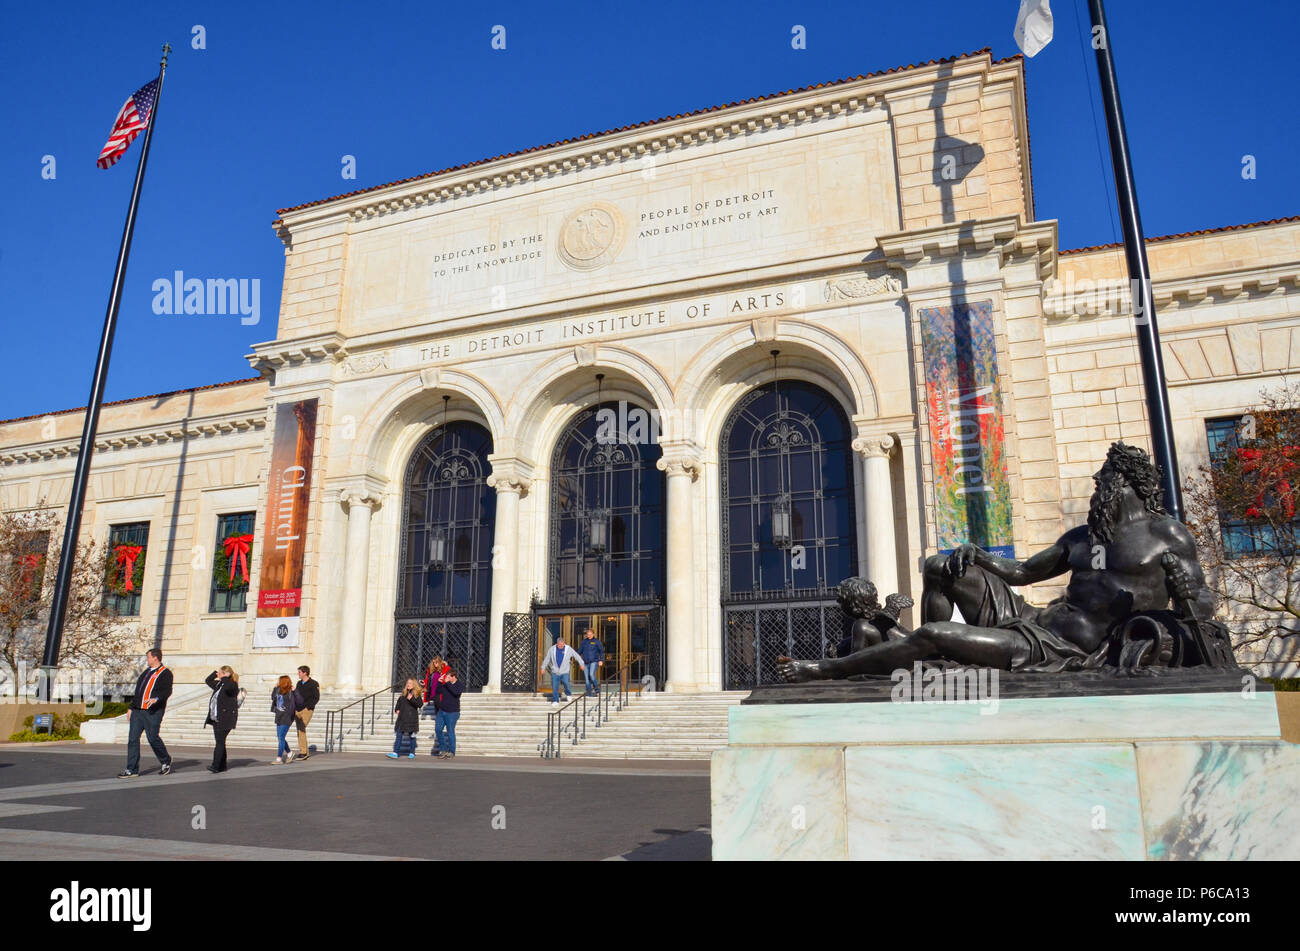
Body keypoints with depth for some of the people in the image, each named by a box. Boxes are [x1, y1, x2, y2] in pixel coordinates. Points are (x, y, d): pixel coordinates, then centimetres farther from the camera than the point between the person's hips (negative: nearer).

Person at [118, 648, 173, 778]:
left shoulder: (165, 673, -4)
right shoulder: (146, 672, 21)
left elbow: (167, 691, -17)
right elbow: (138, 691, 25)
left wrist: (156, 698, -35)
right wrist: (131, 707, 21)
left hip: (153, 712, -7)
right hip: (138, 710, 7)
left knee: (152, 738, -5)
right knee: (132, 738, 1)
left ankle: (166, 761, 18)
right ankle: (132, 769, 7)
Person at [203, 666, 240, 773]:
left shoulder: (232, 685, -10)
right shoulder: (219, 684, 16)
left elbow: (228, 686, -34)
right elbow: (208, 681, 30)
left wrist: (224, 677, -17)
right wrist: (215, 672, 16)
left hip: (225, 719, -9)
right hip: (216, 719, 9)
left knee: (220, 742, -11)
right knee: (220, 742, 11)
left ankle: (215, 766, -13)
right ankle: (222, 766, 17)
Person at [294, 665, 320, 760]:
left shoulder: (314, 684, -5)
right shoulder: (299, 683, 15)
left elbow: (316, 698, -7)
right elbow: (296, 697, 21)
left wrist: (308, 707, -13)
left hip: (307, 710, -7)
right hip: (298, 710, 7)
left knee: (301, 729, -16)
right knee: (300, 731, 6)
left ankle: (303, 752, -12)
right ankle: (306, 752, 13)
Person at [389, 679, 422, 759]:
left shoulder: (417, 694, -4)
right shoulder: (404, 694, 13)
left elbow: (420, 704, -16)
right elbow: (399, 701, 28)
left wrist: (412, 699, -26)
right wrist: (397, 709, 13)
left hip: (411, 718, -5)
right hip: (402, 718, 5)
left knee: (412, 736, 4)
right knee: (399, 734, -2)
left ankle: (412, 753, 15)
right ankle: (395, 753, -3)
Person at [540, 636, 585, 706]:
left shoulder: (568, 649, -3)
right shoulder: (552, 649, 0)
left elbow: (576, 656, 8)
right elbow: (547, 658, 9)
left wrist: (581, 664, 14)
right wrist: (543, 667, 11)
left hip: (564, 672, -1)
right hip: (555, 672, 1)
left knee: (567, 684, -17)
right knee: (554, 687, -2)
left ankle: (568, 694, 13)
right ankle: (555, 701, 9)